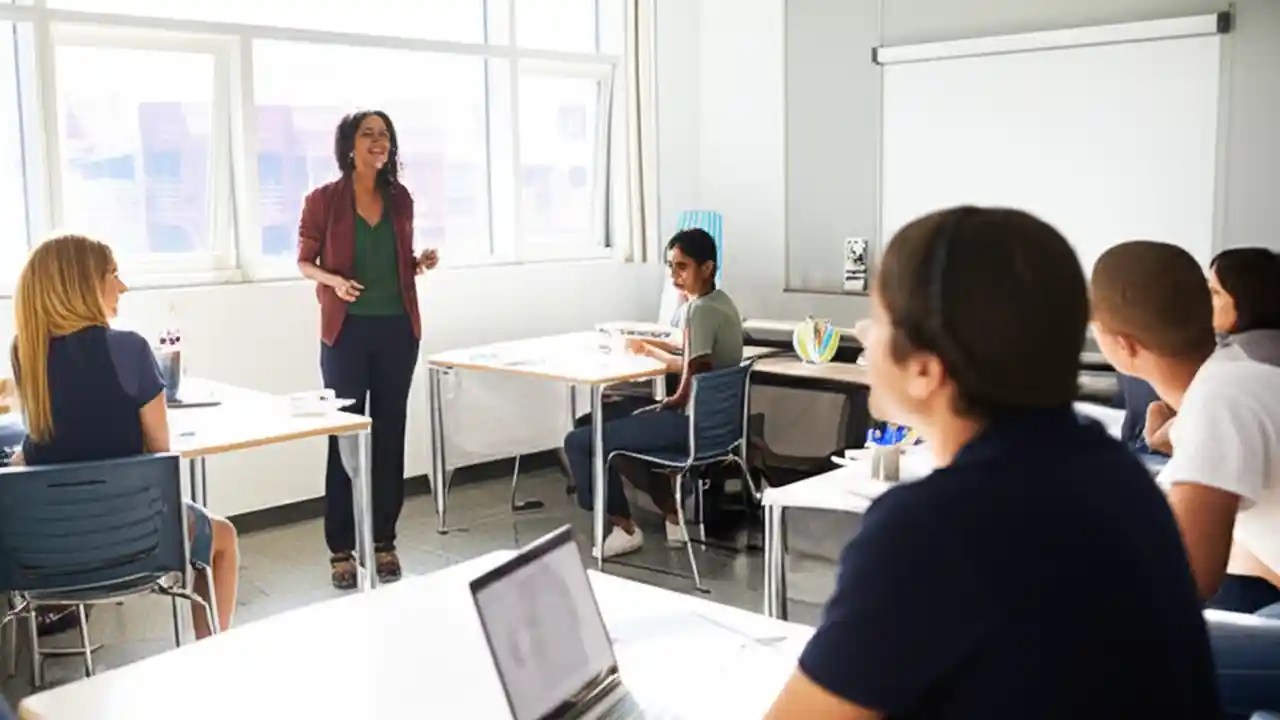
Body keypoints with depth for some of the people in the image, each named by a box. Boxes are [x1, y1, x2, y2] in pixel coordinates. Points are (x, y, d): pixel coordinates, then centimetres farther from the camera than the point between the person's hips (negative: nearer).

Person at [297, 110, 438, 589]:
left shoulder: (400, 199, 7)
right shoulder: (323, 201, -4)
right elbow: (304, 261, 1)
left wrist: (422, 263, -4)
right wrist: (334, 280, -18)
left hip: (398, 329, 4)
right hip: (347, 331, -3)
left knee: (390, 435, 8)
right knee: (345, 438, 0)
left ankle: (384, 542, 18)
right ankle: (340, 550, 8)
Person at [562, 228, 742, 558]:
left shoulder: (700, 311, -20)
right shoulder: (721, 302, 9)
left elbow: (691, 388, -23)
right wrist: (650, 349, 23)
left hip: (695, 423, -10)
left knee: (579, 441, -9)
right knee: (612, 421, 30)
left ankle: (625, 527, 6)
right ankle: (674, 515, 25)